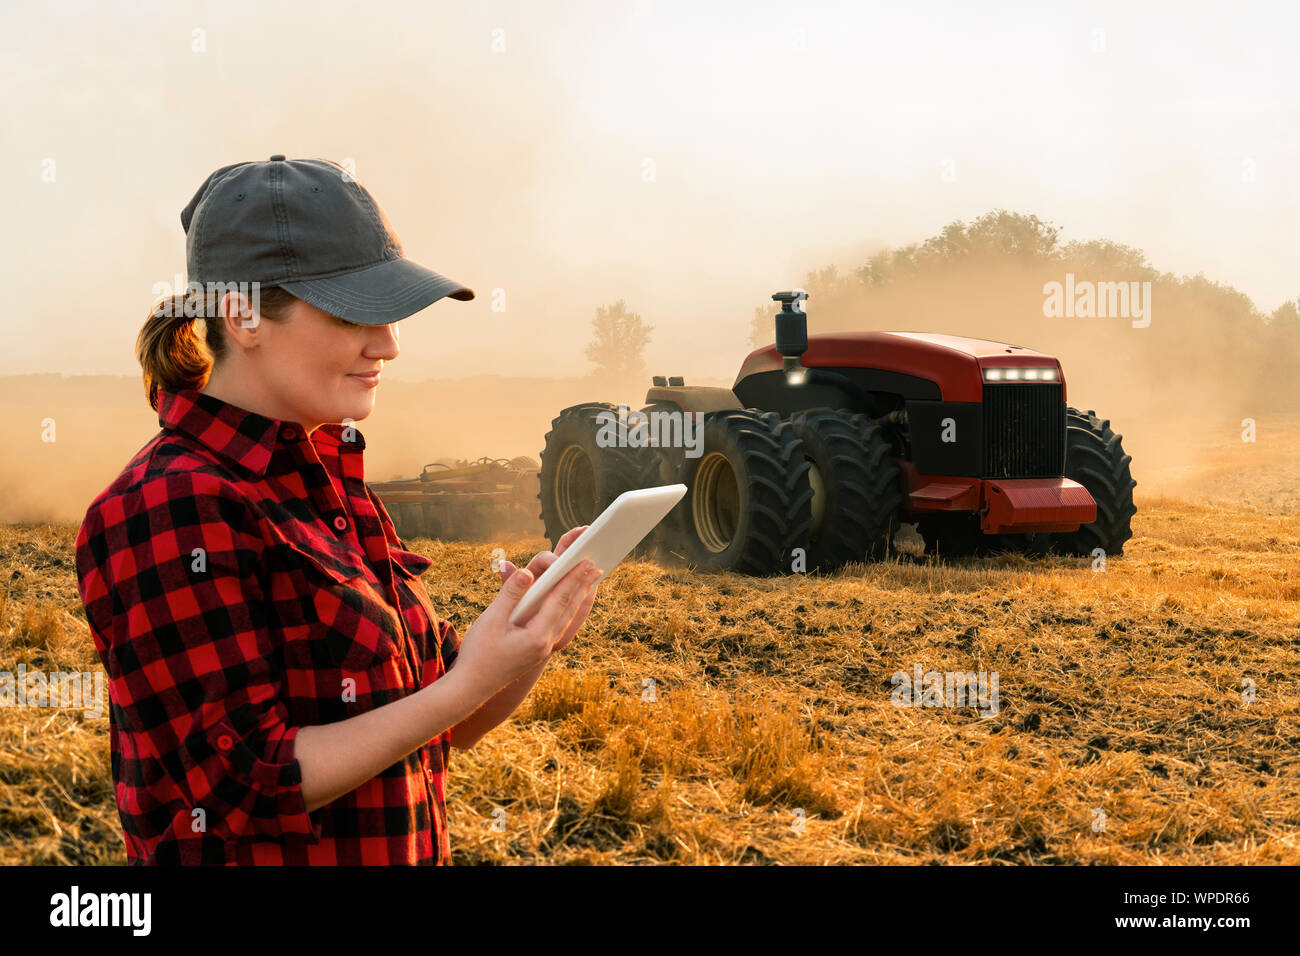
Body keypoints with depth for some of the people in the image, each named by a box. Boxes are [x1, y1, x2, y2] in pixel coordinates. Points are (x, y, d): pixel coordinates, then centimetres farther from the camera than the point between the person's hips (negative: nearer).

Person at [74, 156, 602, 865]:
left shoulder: (327, 477, 5)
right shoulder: (173, 510, -21)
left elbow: (445, 727, 6)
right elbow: (248, 784, -24)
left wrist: (532, 643, -13)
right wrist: (470, 683, -27)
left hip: (404, 851, 8)